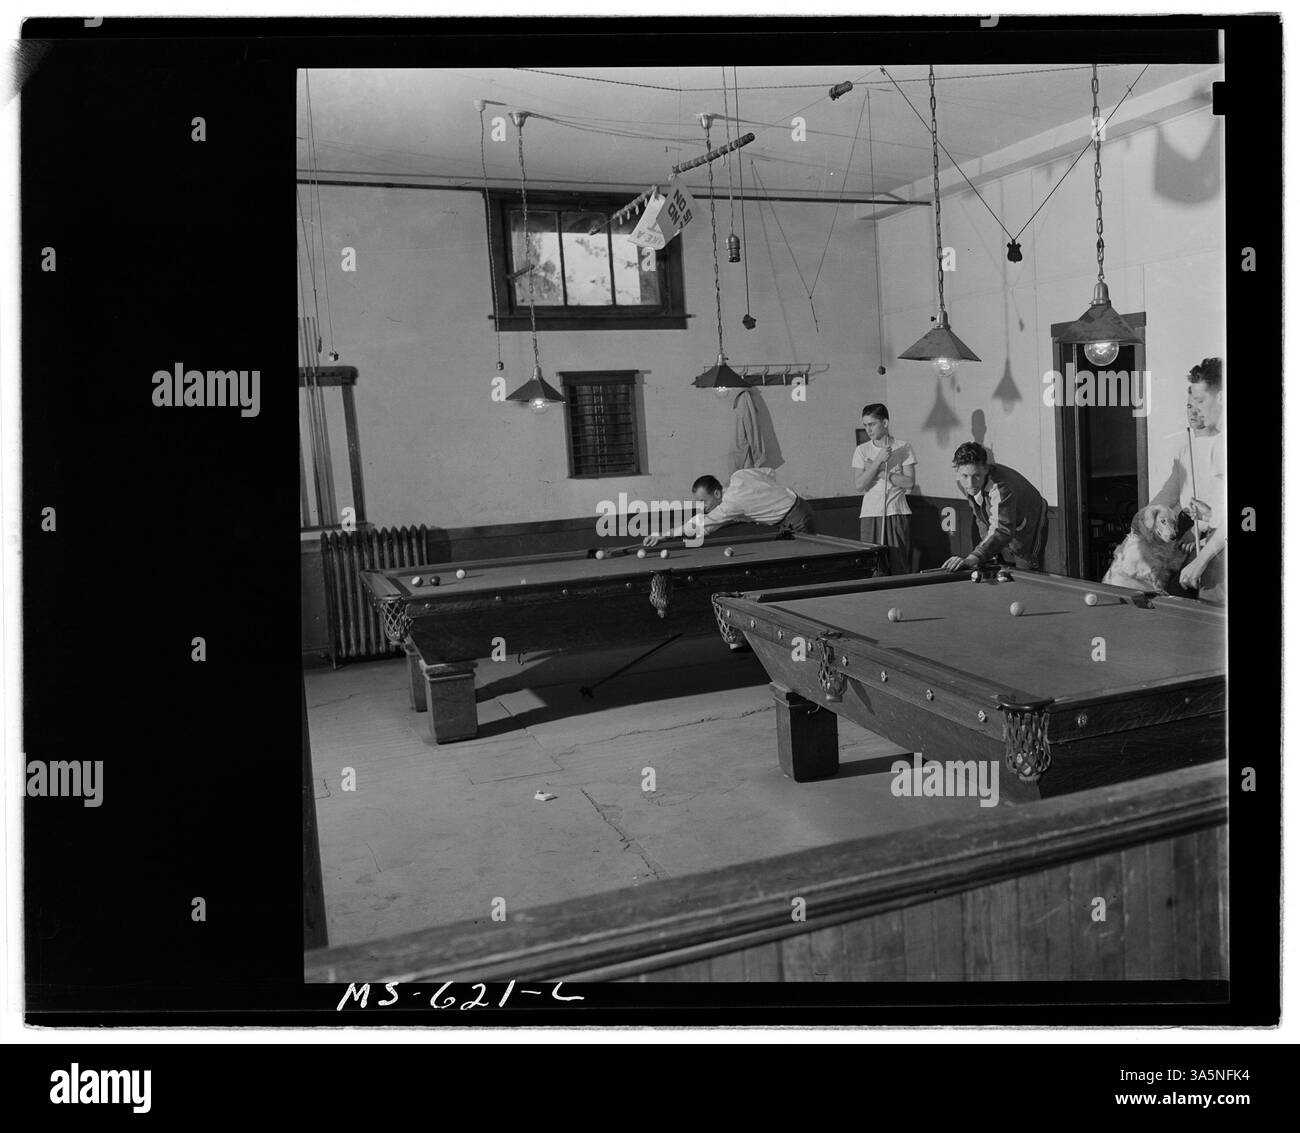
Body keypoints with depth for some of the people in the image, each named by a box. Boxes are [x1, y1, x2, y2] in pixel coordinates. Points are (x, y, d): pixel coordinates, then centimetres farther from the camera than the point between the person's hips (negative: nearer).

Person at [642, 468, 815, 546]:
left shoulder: (731, 503, -29)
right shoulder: (739, 474, -3)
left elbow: (699, 525, -32)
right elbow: (769, 472, 13)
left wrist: (662, 535, -33)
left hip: (797, 521, -9)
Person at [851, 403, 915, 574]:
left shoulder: (903, 447, 2)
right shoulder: (861, 450, 6)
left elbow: (910, 482, -5)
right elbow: (859, 485, -5)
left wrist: (881, 473, -10)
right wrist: (878, 461, -12)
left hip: (897, 515, -1)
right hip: (870, 516, 1)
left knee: (900, 569, -1)